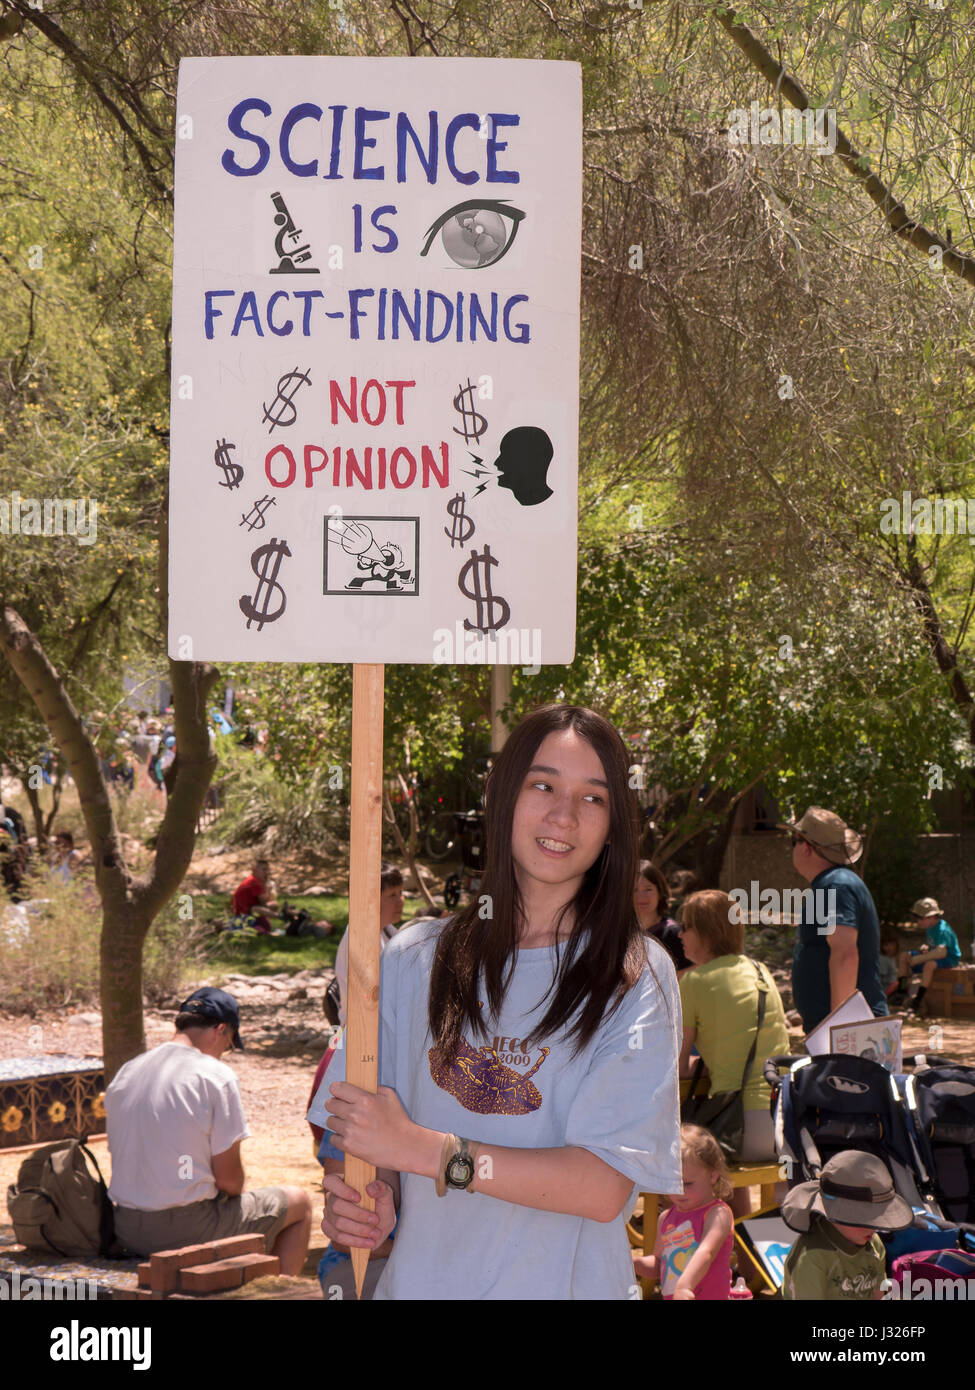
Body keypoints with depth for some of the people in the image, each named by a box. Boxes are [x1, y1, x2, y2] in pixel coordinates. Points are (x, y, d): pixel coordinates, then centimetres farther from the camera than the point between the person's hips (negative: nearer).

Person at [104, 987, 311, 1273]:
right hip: (186, 1231, -7)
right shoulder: (216, 1075, -12)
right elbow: (228, 1177, -13)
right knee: (299, 1202, 14)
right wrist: (236, 1193, 10)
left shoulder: (125, 1073, 7)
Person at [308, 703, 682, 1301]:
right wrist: (374, 1192, -16)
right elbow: (355, 1131, 6)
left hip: (564, 1286, -2)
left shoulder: (637, 978, -9)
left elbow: (604, 1188, -17)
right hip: (417, 1279, 3)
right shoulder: (412, 961, 1)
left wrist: (422, 1149, -20)